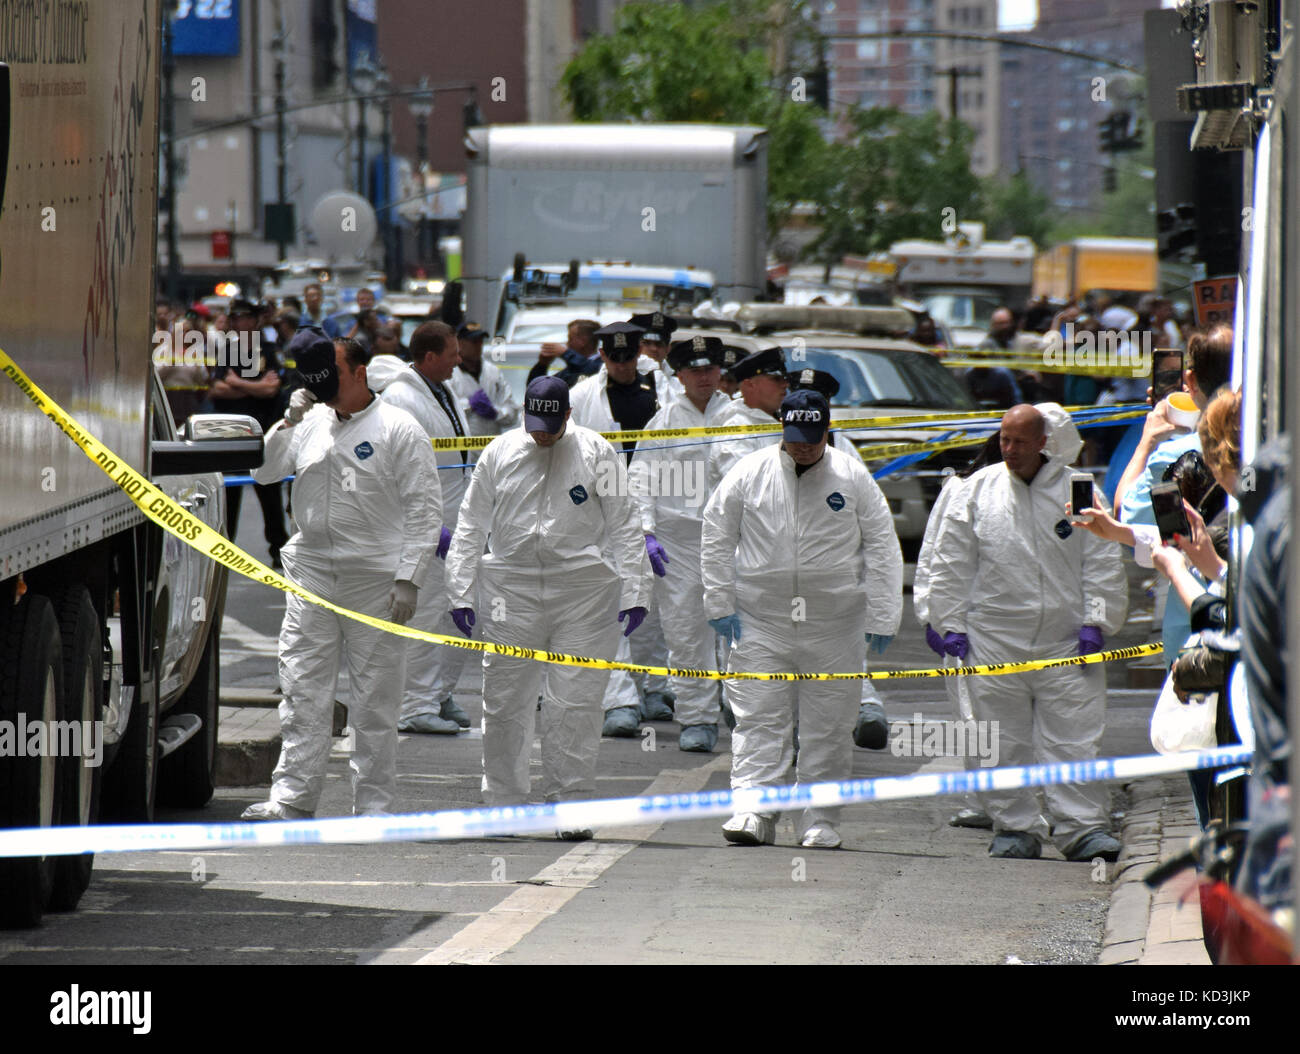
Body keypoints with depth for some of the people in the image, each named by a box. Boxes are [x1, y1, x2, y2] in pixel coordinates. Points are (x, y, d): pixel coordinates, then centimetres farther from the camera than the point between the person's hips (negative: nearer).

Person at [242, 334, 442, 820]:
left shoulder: (399, 430, -4)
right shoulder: (312, 422, 12)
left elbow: (425, 510, -6)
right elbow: (263, 471, 13)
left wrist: (409, 579, -13)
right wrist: (288, 423, -2)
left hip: (375, 579, -4)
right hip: (310, 573, 5)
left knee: (375, 700, 1)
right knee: (303, 692, 1)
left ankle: (374, 806, 7)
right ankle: (292, 797, 4)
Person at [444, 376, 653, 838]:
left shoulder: (597, 454, 3)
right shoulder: (500, 453, 8)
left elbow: (623, 526, 5)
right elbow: (471, 525, 13)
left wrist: (633, 592, -1)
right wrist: (460, 592, 8)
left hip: (583, 592, -2)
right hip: (512, 588, 2)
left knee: (575, 704, -3)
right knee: (504, 702, 2)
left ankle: (570, 803, 3)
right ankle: (502, 802, 13)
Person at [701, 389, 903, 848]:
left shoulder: (852, 477, 0)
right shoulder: (749, 473, 1)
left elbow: (882, 548, 3)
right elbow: (716, 538, 8)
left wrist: (881, 617, -1)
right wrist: (720, 603, 2)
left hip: (834, 622, 0)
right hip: (761, 618, 0)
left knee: (828, 725, 3)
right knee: (759, 720, -6)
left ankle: (821, 820, 11)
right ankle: (755, 811, -7)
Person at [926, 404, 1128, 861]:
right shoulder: (978, 490, 7)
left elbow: (1102, 562, 6)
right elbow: (951, 563, 10)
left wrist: (1096, 621, -2)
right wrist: (951, 624, 4)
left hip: (1065, 640, -1)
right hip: (994, 640, 1)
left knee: (1072, 737, -5)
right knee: (1004, 742, 3)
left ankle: (1084, 828, -4)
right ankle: (1016, 827, 11)